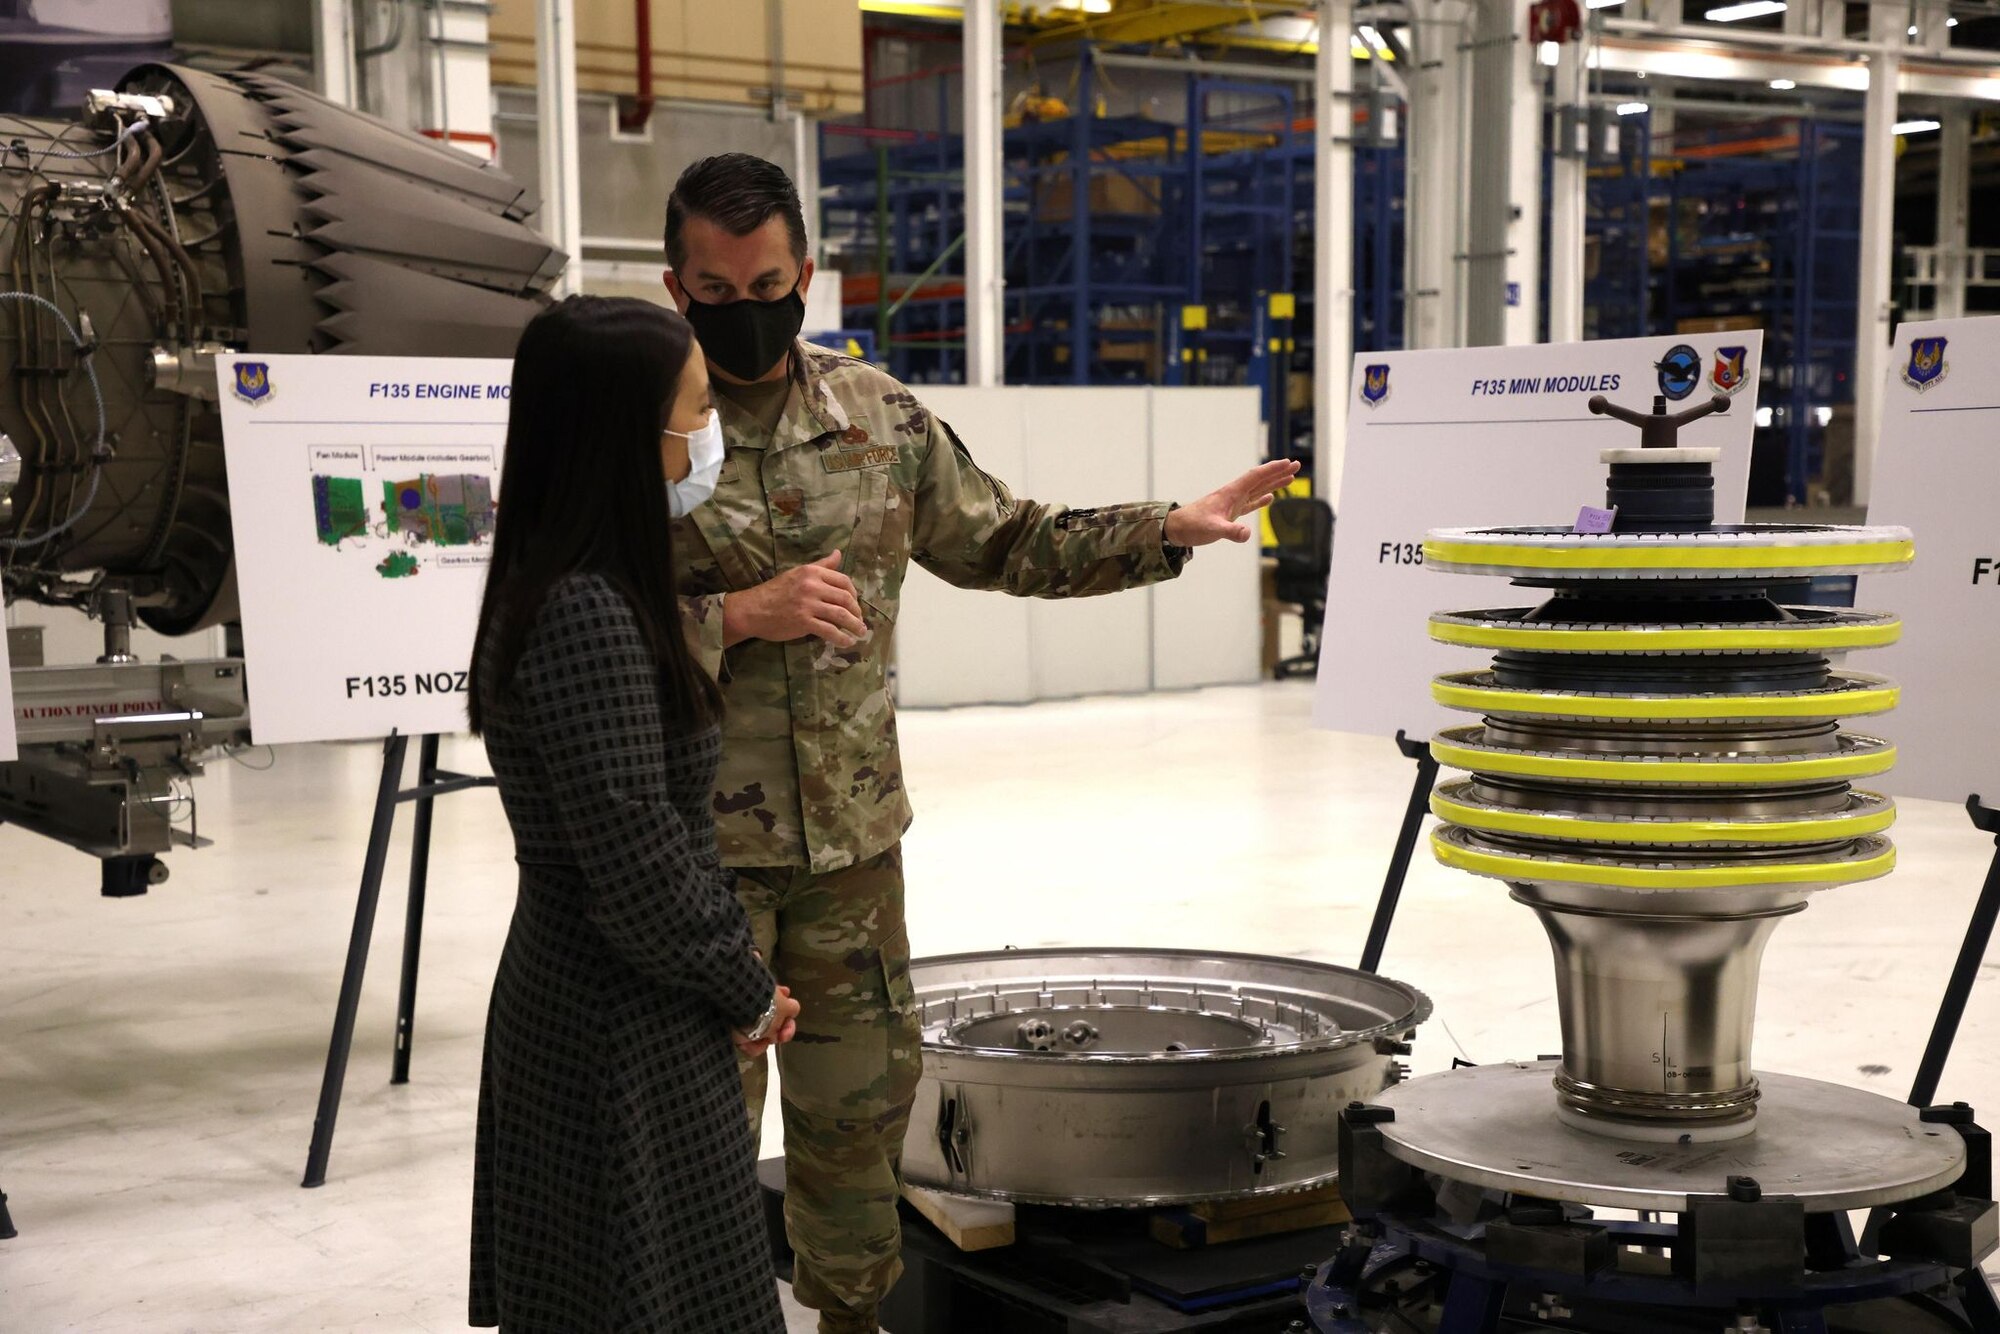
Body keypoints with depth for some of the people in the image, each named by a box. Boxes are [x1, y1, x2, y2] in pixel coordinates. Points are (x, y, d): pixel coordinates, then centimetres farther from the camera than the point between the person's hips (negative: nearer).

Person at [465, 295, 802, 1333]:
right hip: (622, 1039, -9)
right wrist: (751, 995, -10)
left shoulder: (576, 587, 6)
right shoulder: (587, 618, -24)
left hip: (587, 1009, 9)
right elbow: (640, 881, -23)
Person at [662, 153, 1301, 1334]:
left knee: (862, 1097, 17)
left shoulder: (879, 414, 5)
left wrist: (1171, 529, 7)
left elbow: (1007, 542, 14)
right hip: (700, 848, -4)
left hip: (854, 837, 4)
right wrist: (739, 618, -21)